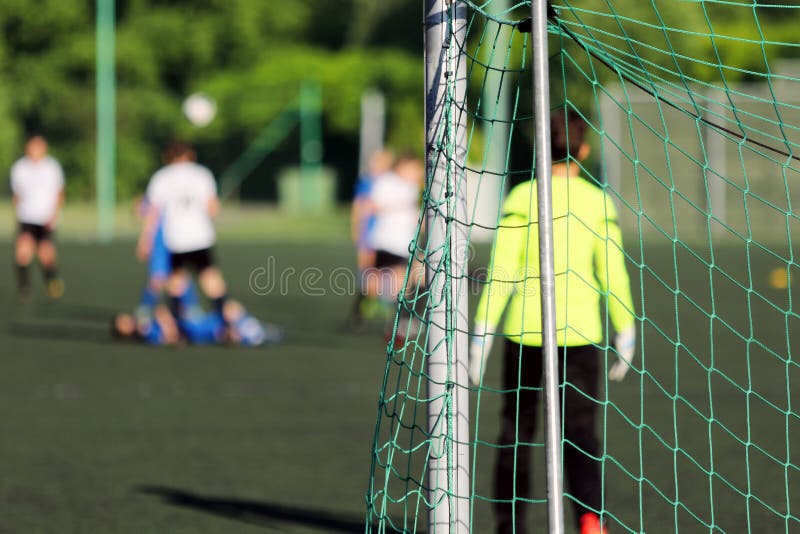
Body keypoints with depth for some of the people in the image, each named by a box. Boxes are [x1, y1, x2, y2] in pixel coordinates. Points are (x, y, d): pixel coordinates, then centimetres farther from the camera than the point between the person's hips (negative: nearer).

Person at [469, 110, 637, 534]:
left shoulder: (522, 197, -2)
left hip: (525, 329, 0)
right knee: (579, 430, 0)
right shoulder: (598, 201, 1)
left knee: (516, 430, 14)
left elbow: (501, 269, -7)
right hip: (579, 330, 0)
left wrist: (483, 332, -6)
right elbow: (612, 273, 1)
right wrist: (625, 334, 11)